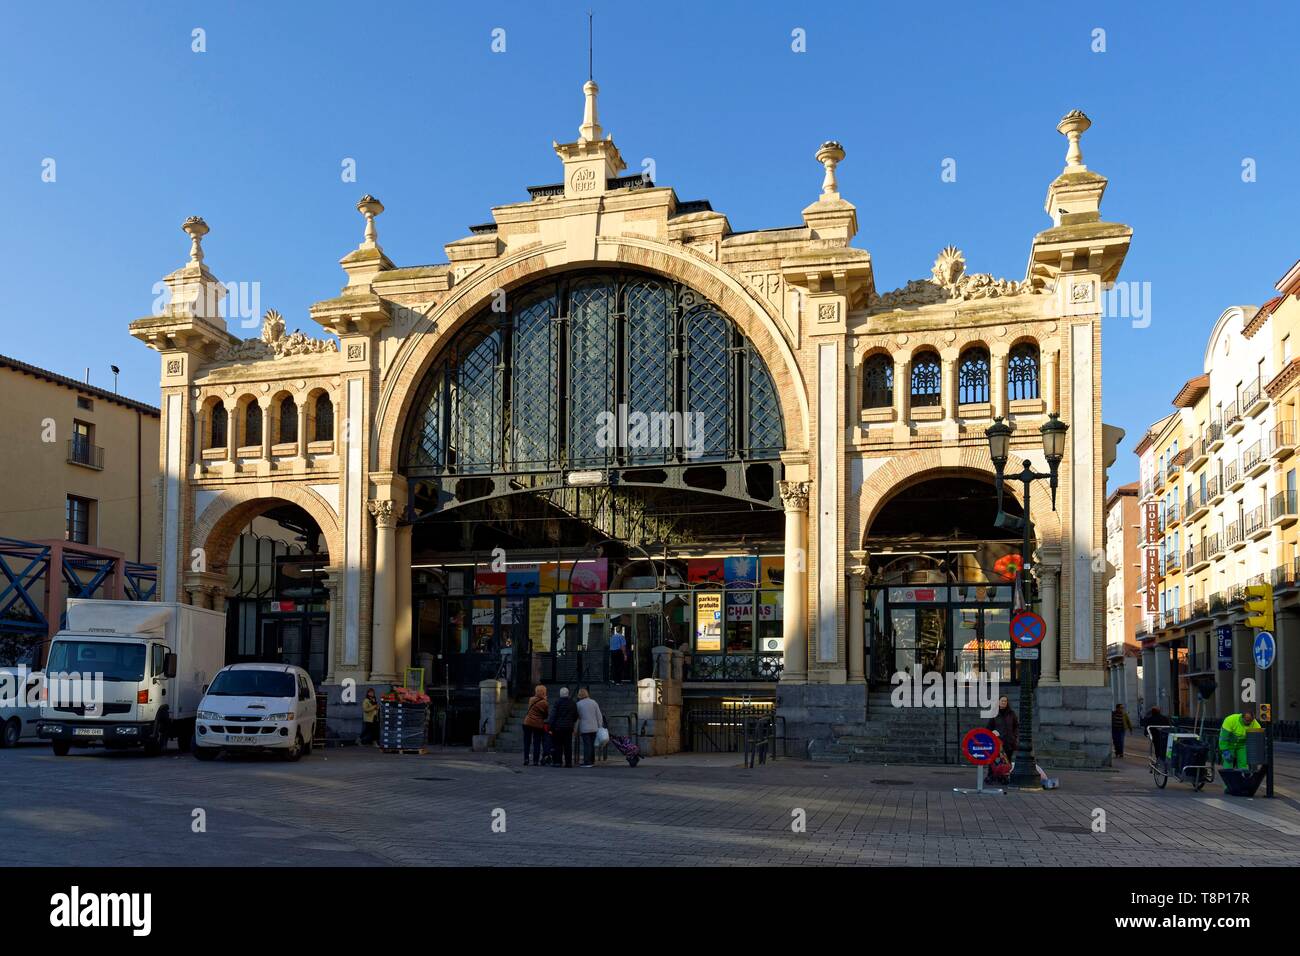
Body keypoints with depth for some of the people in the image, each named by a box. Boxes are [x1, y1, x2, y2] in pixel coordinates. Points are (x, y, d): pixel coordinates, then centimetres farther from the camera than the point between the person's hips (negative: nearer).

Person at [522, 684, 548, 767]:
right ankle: (536, 761, 4)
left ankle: (526, 760, 5)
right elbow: (546, 715, -3)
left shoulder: (531, 699, 3)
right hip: (538, 724, -3)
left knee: (527, 742, 10)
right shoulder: (544, 703, -11)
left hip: (527, 723, 3)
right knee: (537, 743, 5)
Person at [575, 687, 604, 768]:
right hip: (594, 728, 4)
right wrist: (600, 726, 13)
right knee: (592, 744, 12)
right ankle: (592, 761, 18)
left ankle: (587, 762, -8)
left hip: (585, 728, -4)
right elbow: (599, 716, 6)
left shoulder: (579, 704, -4)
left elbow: (576, 717, 0)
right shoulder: (594, 702, 6)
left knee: (587, 744, -4)